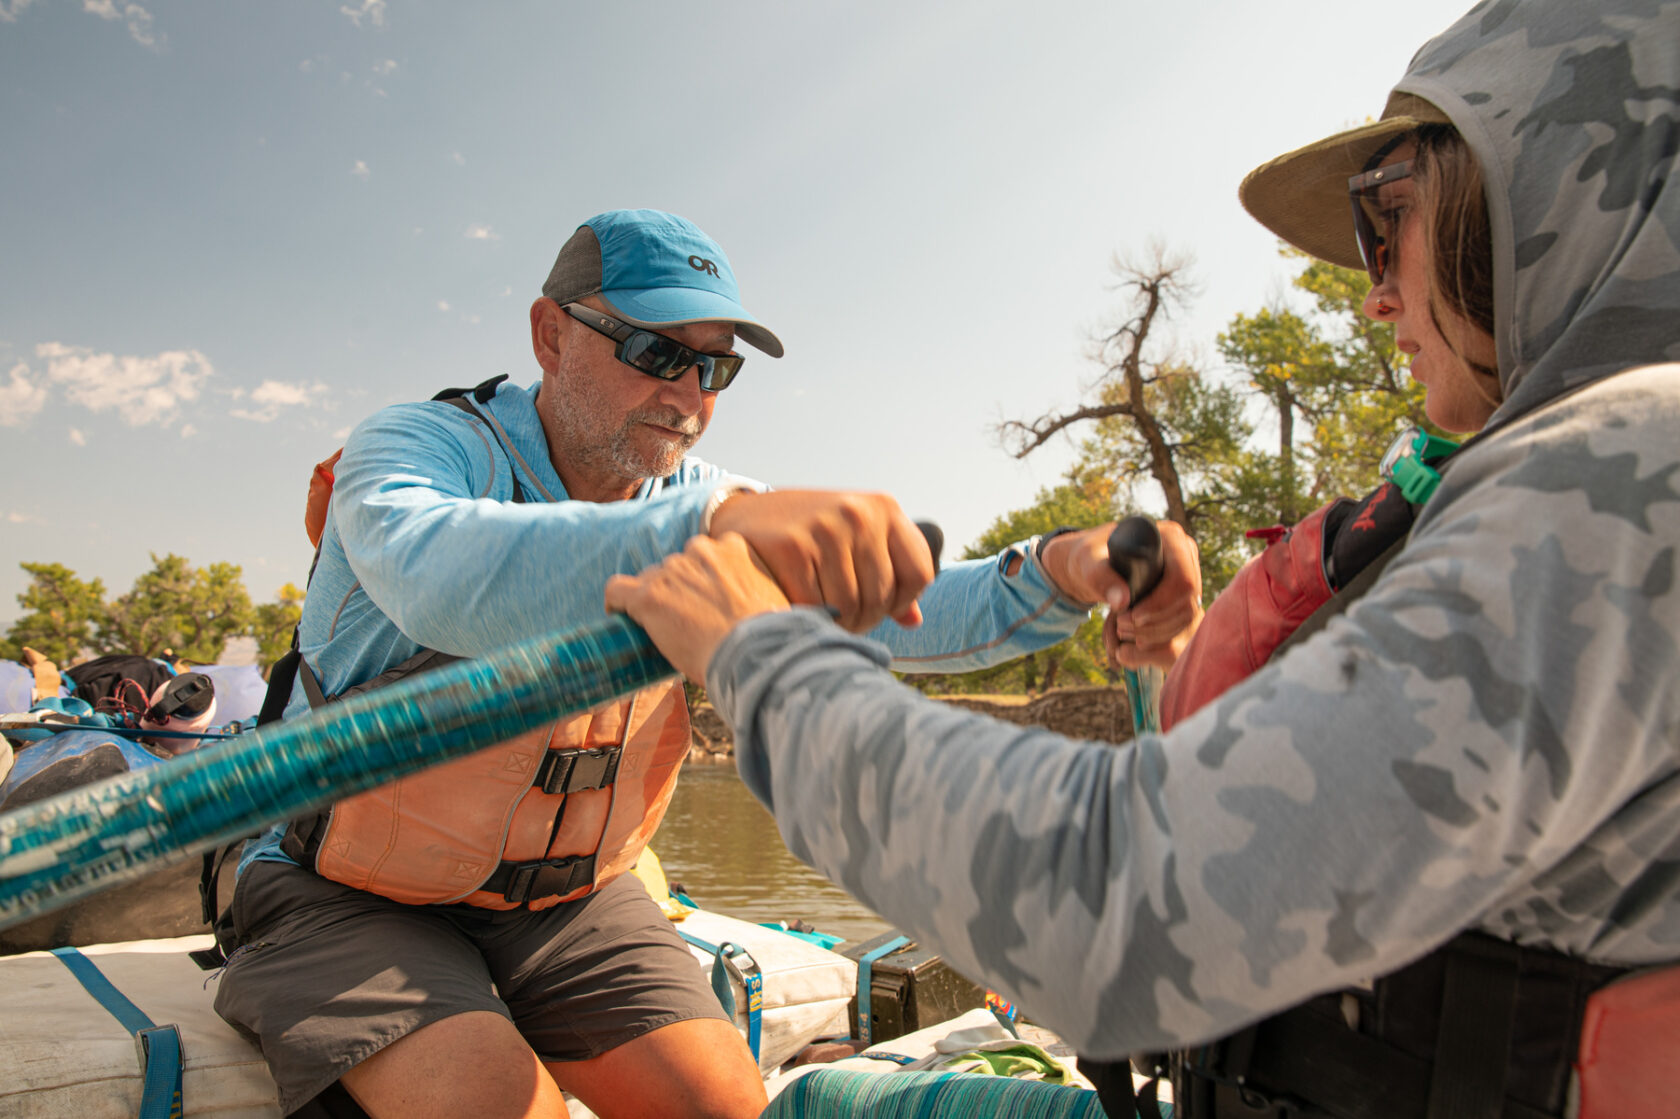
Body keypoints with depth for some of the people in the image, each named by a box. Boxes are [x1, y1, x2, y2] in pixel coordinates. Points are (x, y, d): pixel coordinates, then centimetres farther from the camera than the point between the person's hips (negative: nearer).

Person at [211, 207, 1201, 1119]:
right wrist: (707, 524, -56)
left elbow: (896, 613, -10)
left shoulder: (703, 499, -1)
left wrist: (1060, 574, -30)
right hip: (352, 897, -4)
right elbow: (442, 578, -41)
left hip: (567, 896, 4)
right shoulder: (418, 446, -16)